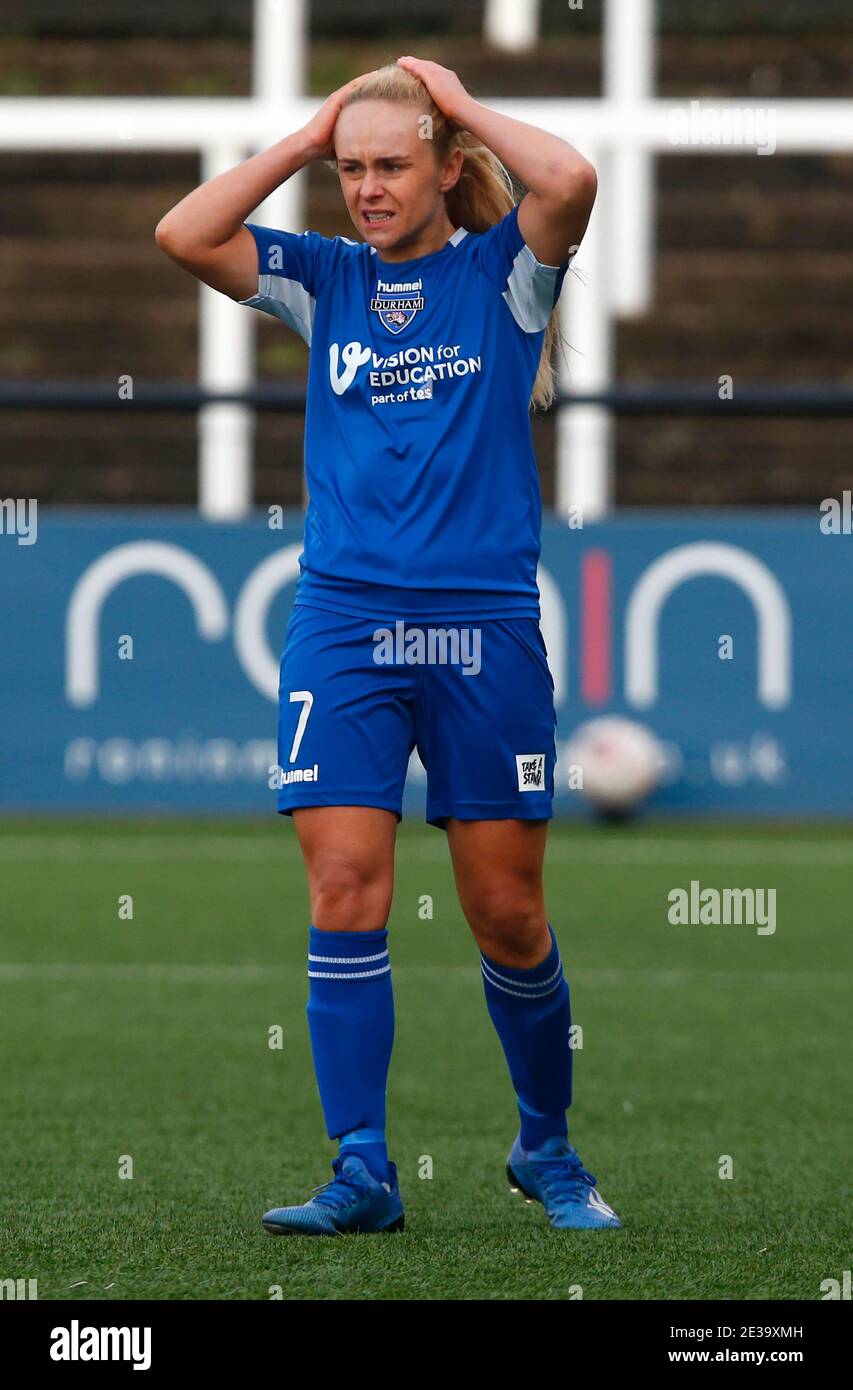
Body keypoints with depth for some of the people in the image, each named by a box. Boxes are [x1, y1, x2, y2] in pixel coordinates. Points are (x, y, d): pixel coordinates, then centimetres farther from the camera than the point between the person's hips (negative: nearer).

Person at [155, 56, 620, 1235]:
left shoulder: (503, 272, 3)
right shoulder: (324, 280, 10)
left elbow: (571, 183, -18)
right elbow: (184, 234, -3)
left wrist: (463, 105, -4)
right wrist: (306, 139, 1)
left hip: (484, 629, -2)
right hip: (343, 628, 2)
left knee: (509, 916, 3)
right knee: (344, 897, -7)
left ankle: (547, 1148, 23)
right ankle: (362, 1172, -5)